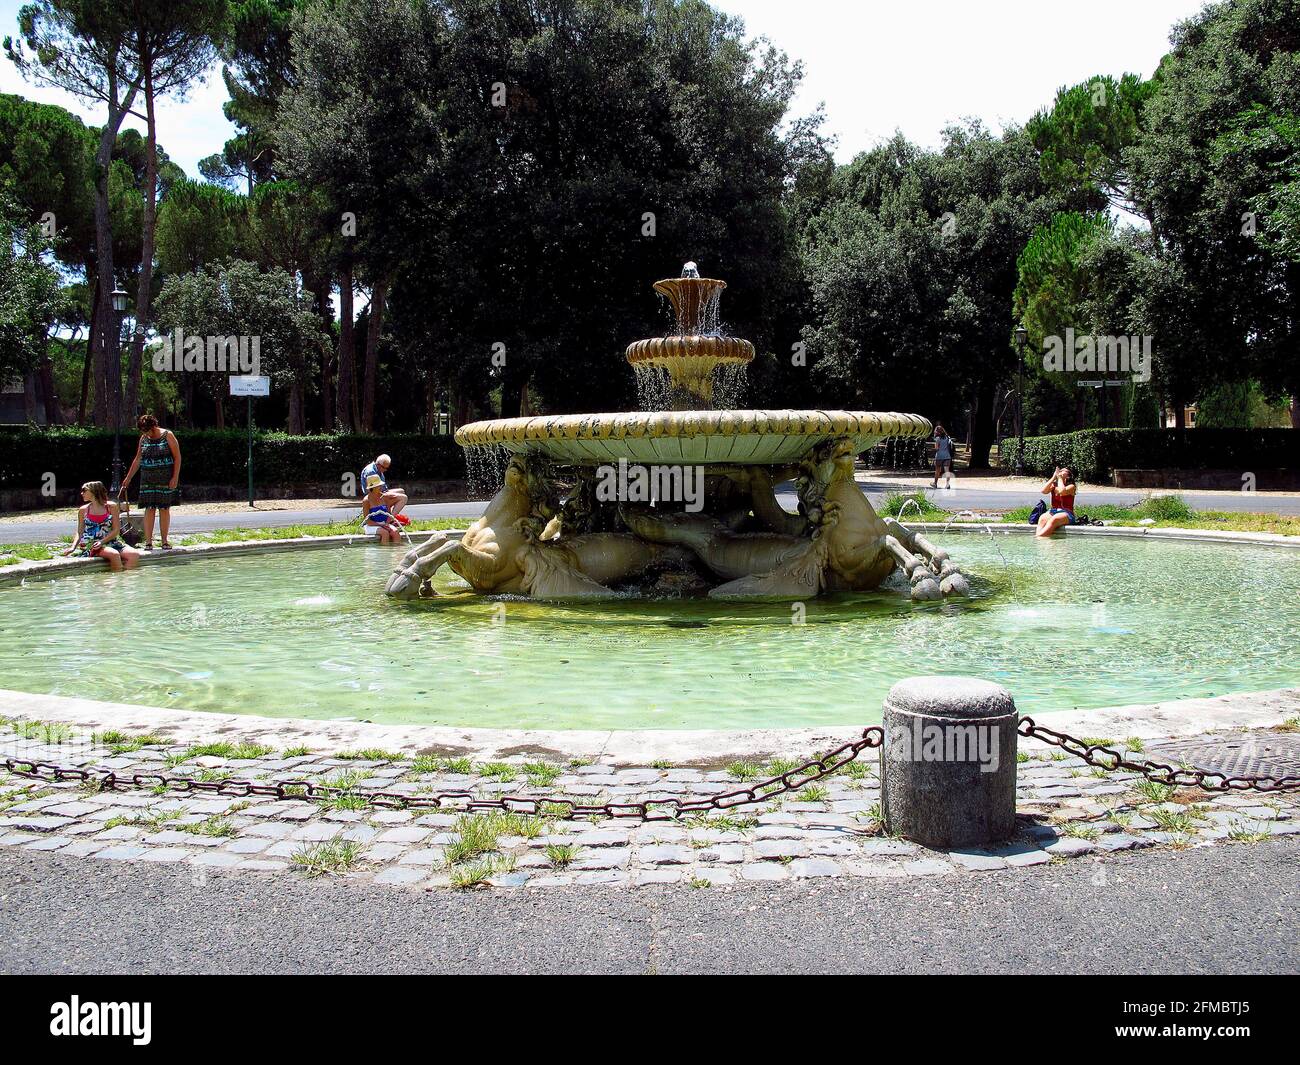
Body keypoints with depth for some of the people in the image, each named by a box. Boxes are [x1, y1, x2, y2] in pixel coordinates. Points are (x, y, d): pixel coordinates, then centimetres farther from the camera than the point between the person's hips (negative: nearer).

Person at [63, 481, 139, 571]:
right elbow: (80, 532, 14)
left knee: (135, 555, -26)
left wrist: (102, 542, -12)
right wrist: (73, 547, -3)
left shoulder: (111, 507, 5)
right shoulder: (83, 510, 10)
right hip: (91, 544, -1)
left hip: (111, 542, 1)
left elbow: (116, 530, 1)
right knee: (114, 554, -34)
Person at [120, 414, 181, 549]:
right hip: (147, 479, 3)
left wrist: (175, 477, -12)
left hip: (165, 478, -3)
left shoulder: (168, 435, -3)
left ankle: (165, 540, 9)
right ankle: (148, 541, -3)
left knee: (165, 508, 1)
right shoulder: (143, 439, 9)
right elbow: (137, 460, 16)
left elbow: (177, 457, -4)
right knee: (149, 509, -3)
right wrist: (128, 478, 15)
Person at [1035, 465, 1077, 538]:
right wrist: (1053, 477, 0)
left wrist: (1060, 478, -4)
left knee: (1054, 519, -38)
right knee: (1042, 519, -32)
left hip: (1066, 513, -3)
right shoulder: (1053, 485, 16)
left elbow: (1062, 492, -20)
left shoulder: (1071, 486, 2)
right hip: (1052, 511, 4)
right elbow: (1043, 491, -3)